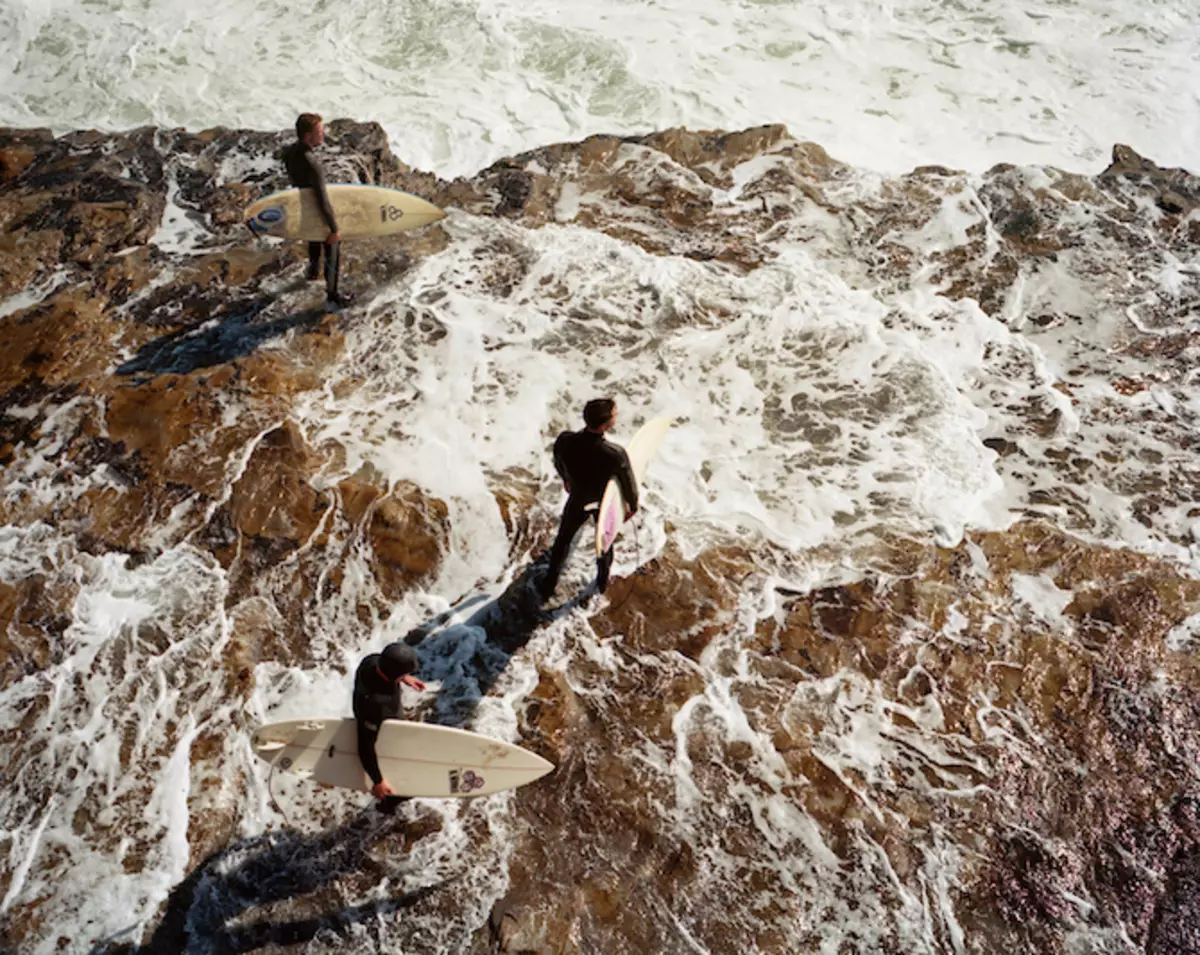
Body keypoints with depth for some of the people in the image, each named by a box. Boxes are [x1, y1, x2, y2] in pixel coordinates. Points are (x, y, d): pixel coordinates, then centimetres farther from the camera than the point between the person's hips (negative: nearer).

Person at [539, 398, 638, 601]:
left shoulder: (564, 441, -33)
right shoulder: (616, 455, -40)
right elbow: (629, 484, -21)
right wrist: (633, 505, 2)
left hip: (578, 501, 1)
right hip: (604, 503, -1)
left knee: (563, 540, 27)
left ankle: (548, 586, 44)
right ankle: (603, 580, 53)